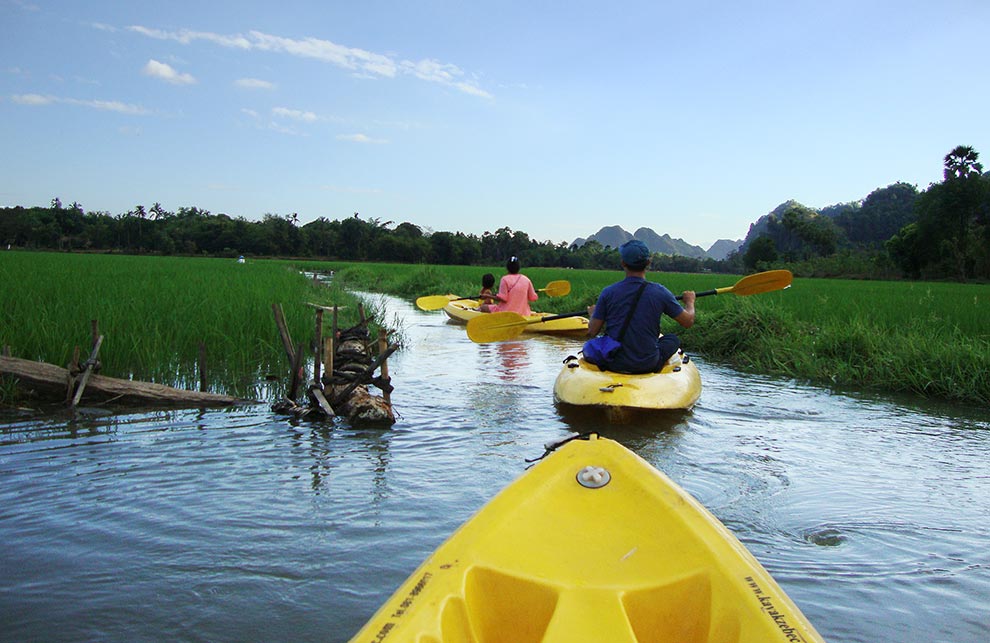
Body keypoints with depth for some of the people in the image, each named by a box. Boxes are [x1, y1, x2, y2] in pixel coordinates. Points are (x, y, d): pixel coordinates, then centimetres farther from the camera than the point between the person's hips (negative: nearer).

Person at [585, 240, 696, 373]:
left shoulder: (608, 292, -11)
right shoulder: (660, 292, -11)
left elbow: (592, 332, -5)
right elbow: (688, 322, 0)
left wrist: (593, 314, 18)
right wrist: (690, 301, 22)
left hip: (613, 365, 1)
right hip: (648, 366, -1)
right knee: (673, 339, 27)